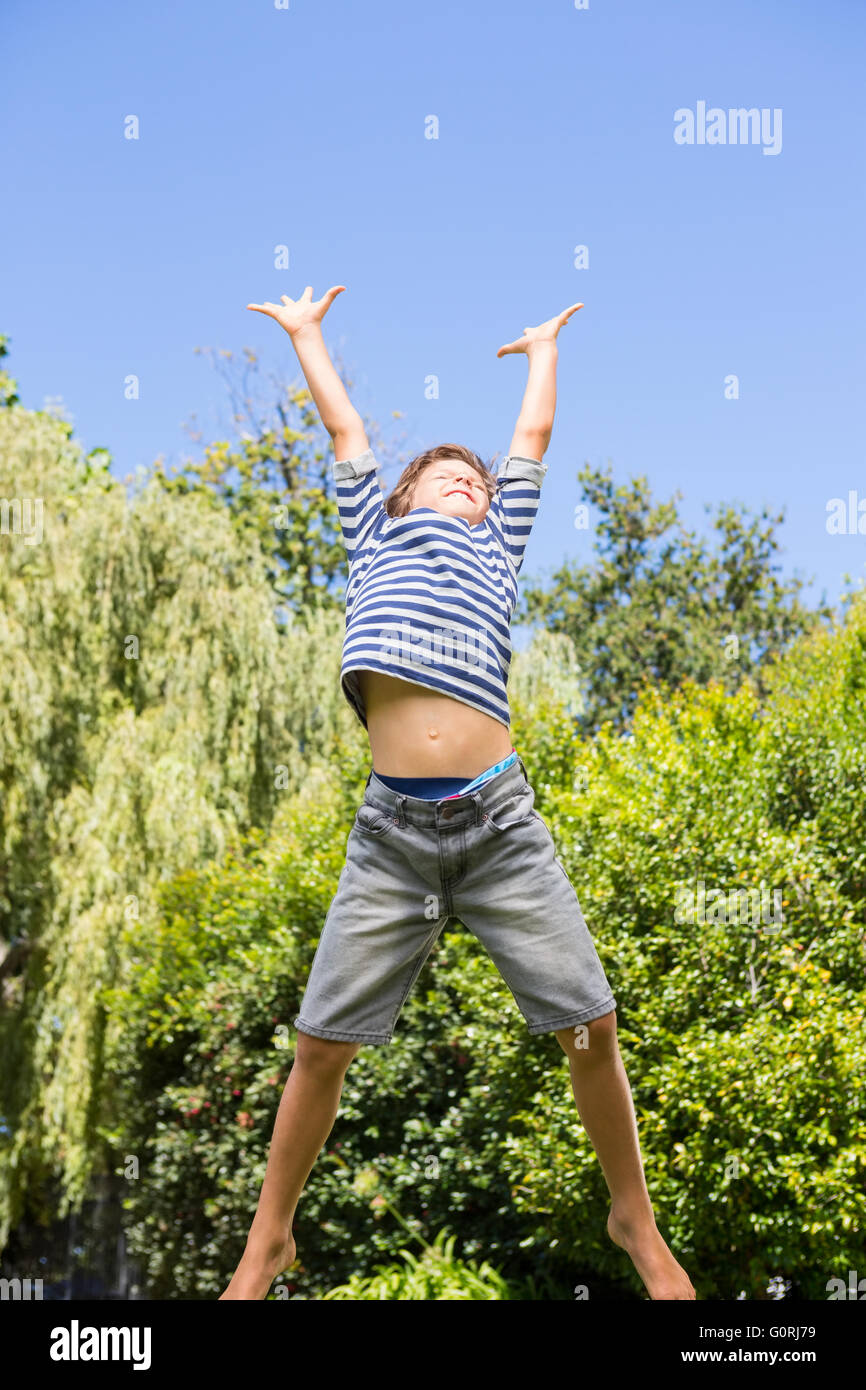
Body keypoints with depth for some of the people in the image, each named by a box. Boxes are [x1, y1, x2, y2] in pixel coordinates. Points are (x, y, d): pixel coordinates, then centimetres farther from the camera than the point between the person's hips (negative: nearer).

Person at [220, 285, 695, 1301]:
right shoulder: (374, 532, 22)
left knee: (589, 1027, -1)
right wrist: (304, 332, 46)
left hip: (500, 822, 1)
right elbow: (344, 426, 32)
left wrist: (544, 346, 49)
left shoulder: (496, 547, 23)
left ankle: (635, 1222, 20)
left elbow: (533, 436, 34)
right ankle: (268, 1240, 20)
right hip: (391, 829, -1)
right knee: (321, 1045, -1)